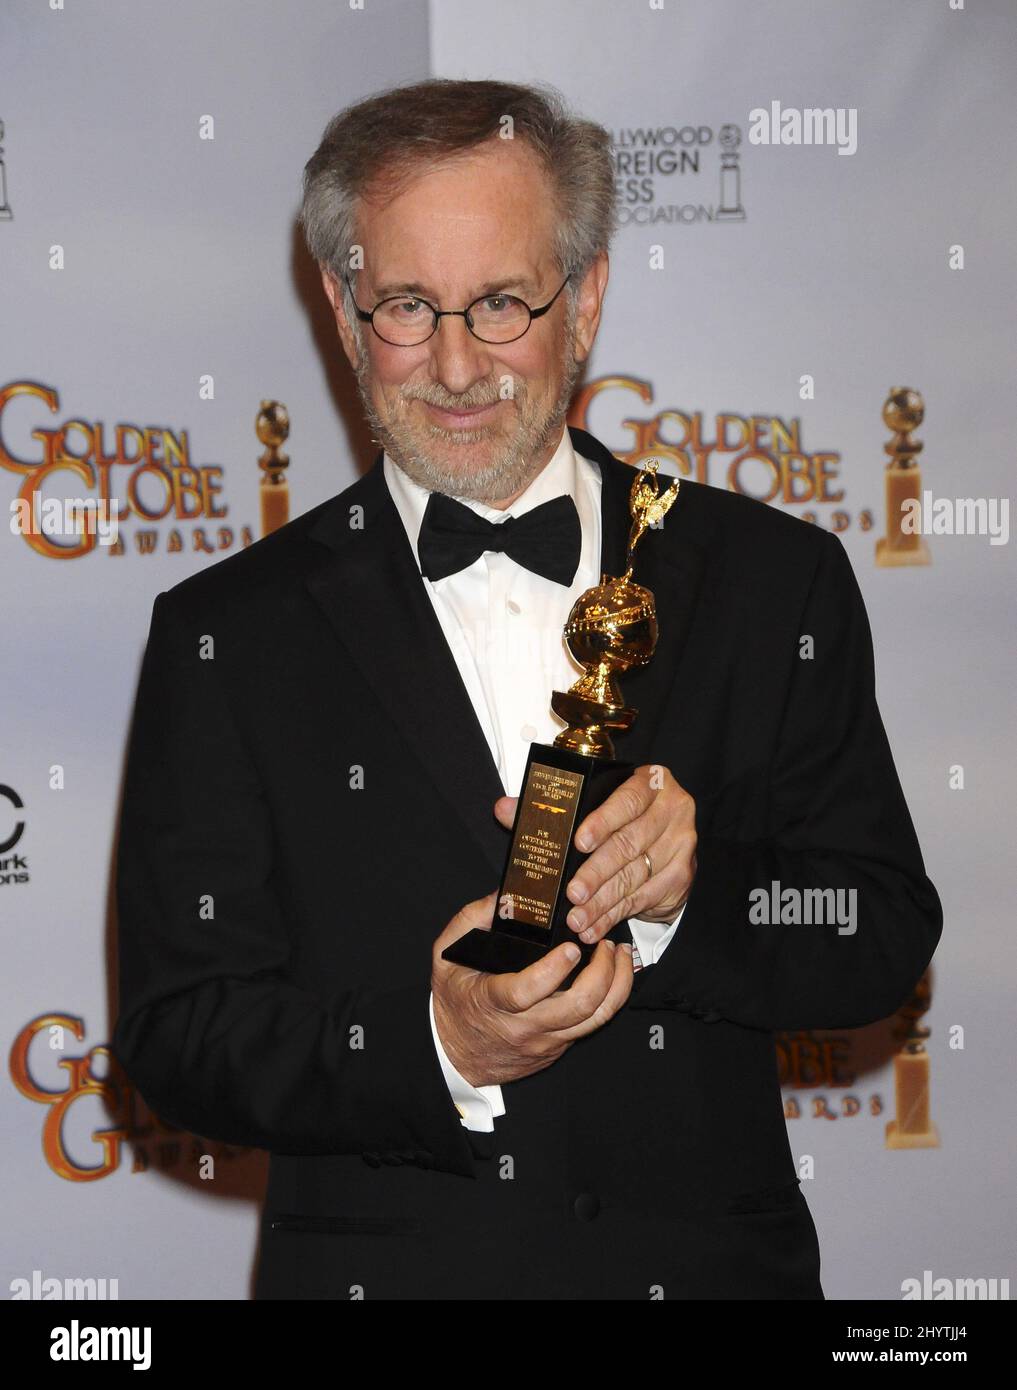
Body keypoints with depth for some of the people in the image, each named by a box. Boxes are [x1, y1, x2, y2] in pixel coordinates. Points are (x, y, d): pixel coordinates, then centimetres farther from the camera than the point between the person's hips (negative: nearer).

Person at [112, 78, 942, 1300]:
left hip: (715, 1262, 1)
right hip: (380, 1265, -1)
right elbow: (176, 1029, -8)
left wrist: (693, 889, -21)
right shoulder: (229, 636, -4)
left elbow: (886, 946, -2)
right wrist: (431, 1051, -24)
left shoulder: (775, 582, 0)